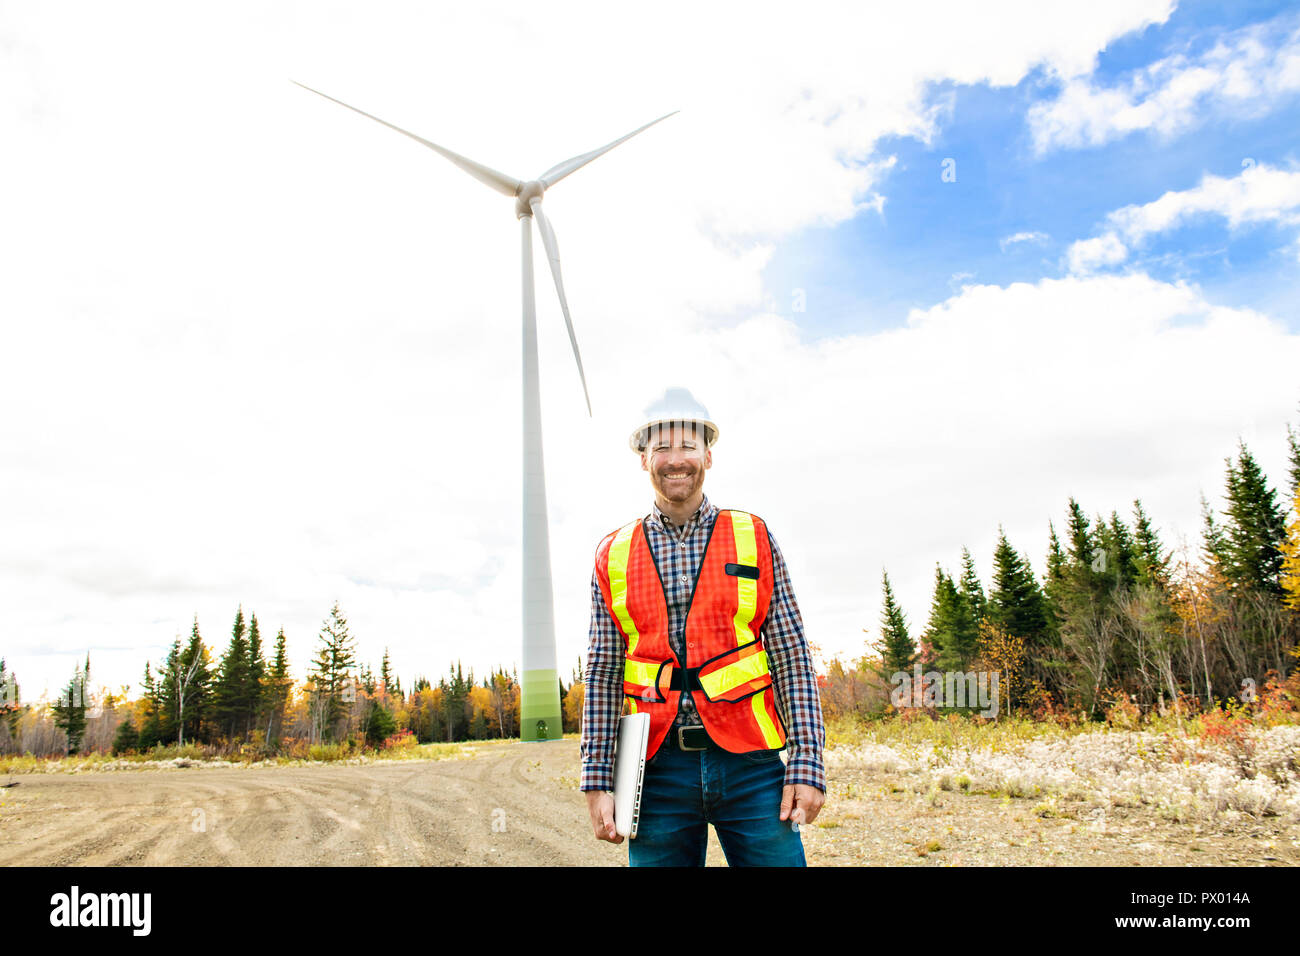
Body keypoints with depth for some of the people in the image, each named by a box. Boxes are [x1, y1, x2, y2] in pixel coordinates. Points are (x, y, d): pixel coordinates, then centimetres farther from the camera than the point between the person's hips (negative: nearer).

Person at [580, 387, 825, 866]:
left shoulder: (754, 538, 3)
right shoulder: (613, 556, 6)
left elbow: (792, 658, 1)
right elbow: (602, 675, 6)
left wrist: (807, 764, -5)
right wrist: (597, 779, 2)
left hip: (749, 763, -1)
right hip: (659, 768, 1)